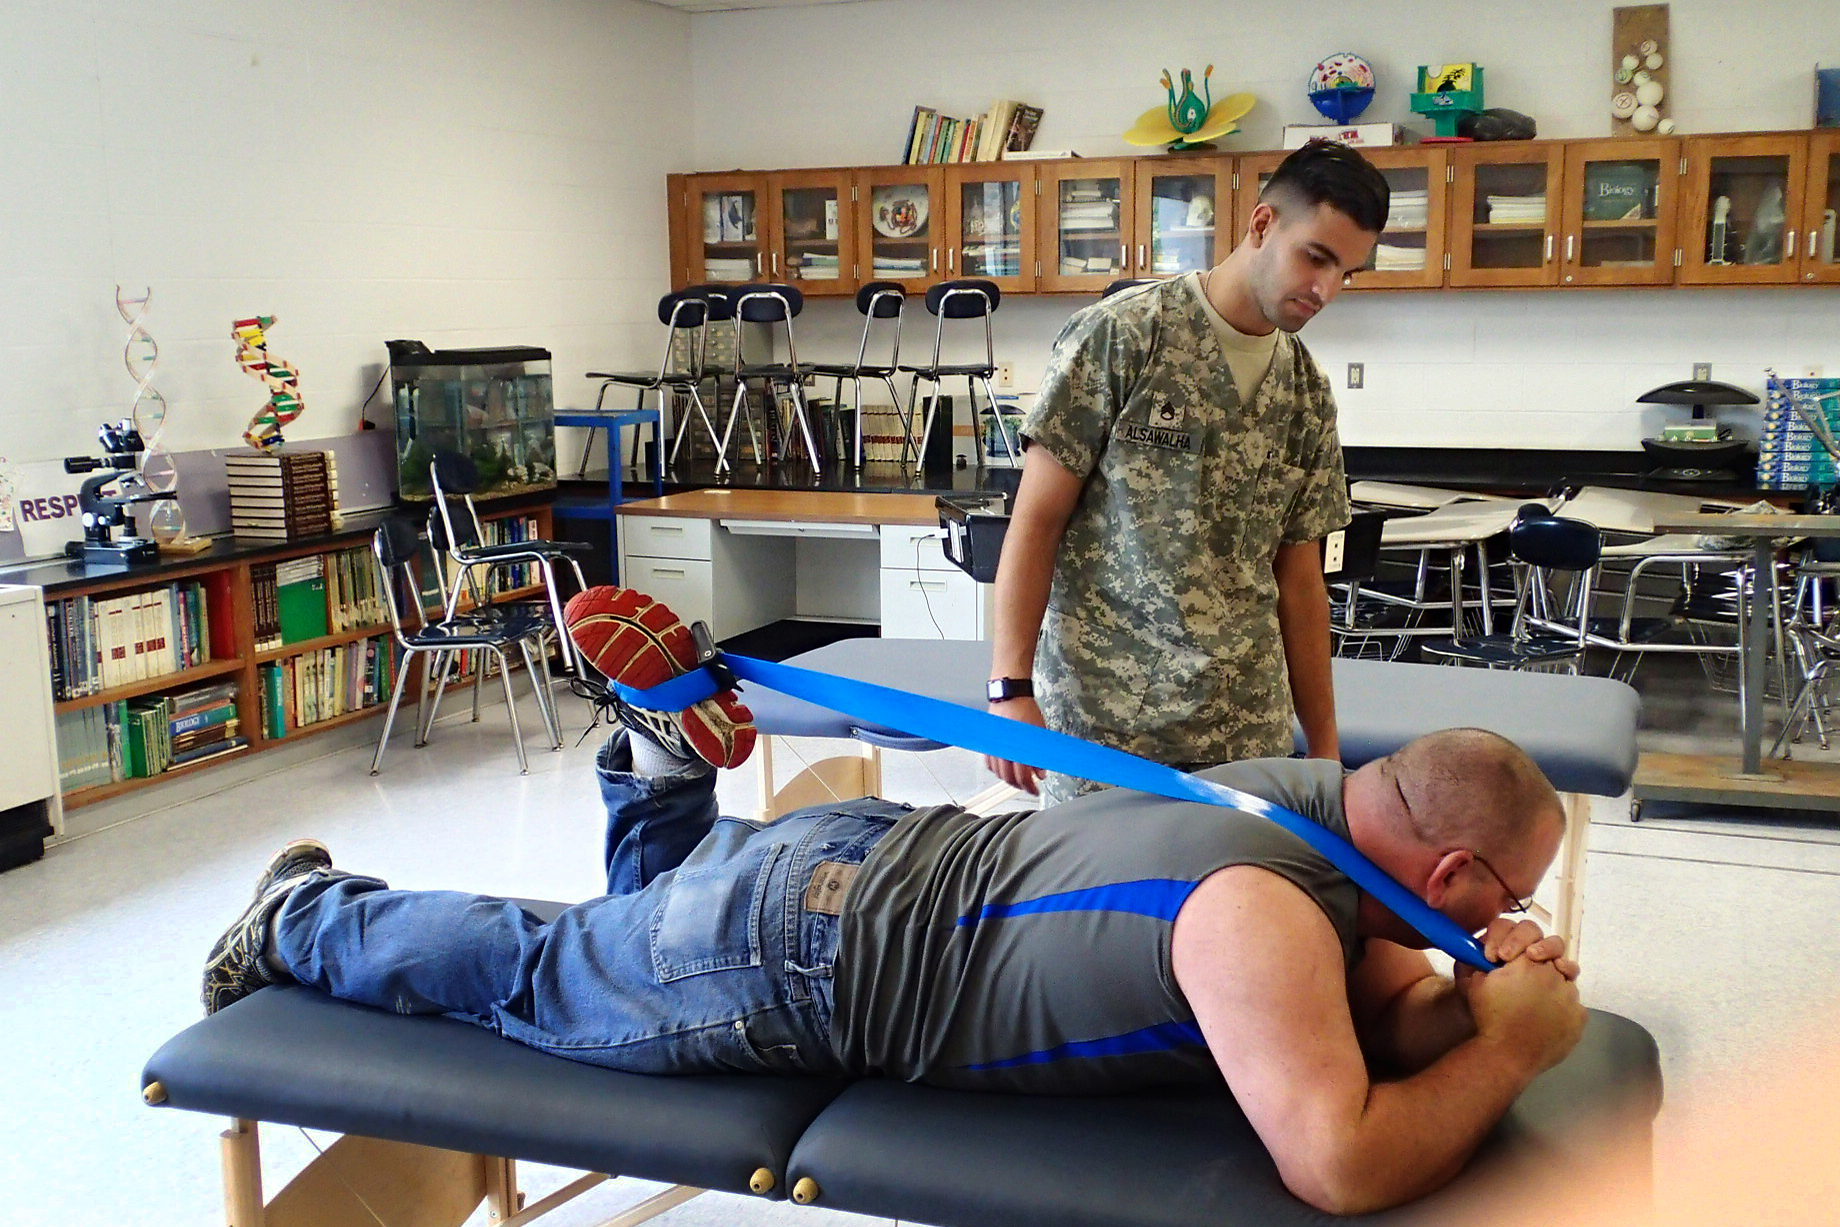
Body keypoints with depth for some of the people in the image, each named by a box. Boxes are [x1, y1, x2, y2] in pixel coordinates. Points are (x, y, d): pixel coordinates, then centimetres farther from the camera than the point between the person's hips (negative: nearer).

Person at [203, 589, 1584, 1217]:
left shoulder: (1333, 793, -4)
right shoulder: (1259, 912, -32)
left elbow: (1382, 1019, 6)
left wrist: (1482, 988, -15)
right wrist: (1513, 1050, -22)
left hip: (876, 859, 6)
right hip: (798, 962, -6)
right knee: (535, 973, 19)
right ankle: (309, 919, 38)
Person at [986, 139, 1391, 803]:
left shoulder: (1308, 392, 10)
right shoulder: (1118, 336, -7)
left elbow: (1298, 578, 14)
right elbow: (1035, 522, -8)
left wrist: (1324, 745, 13)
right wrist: (1010, 687, -15)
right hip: (1102, 721, -5)